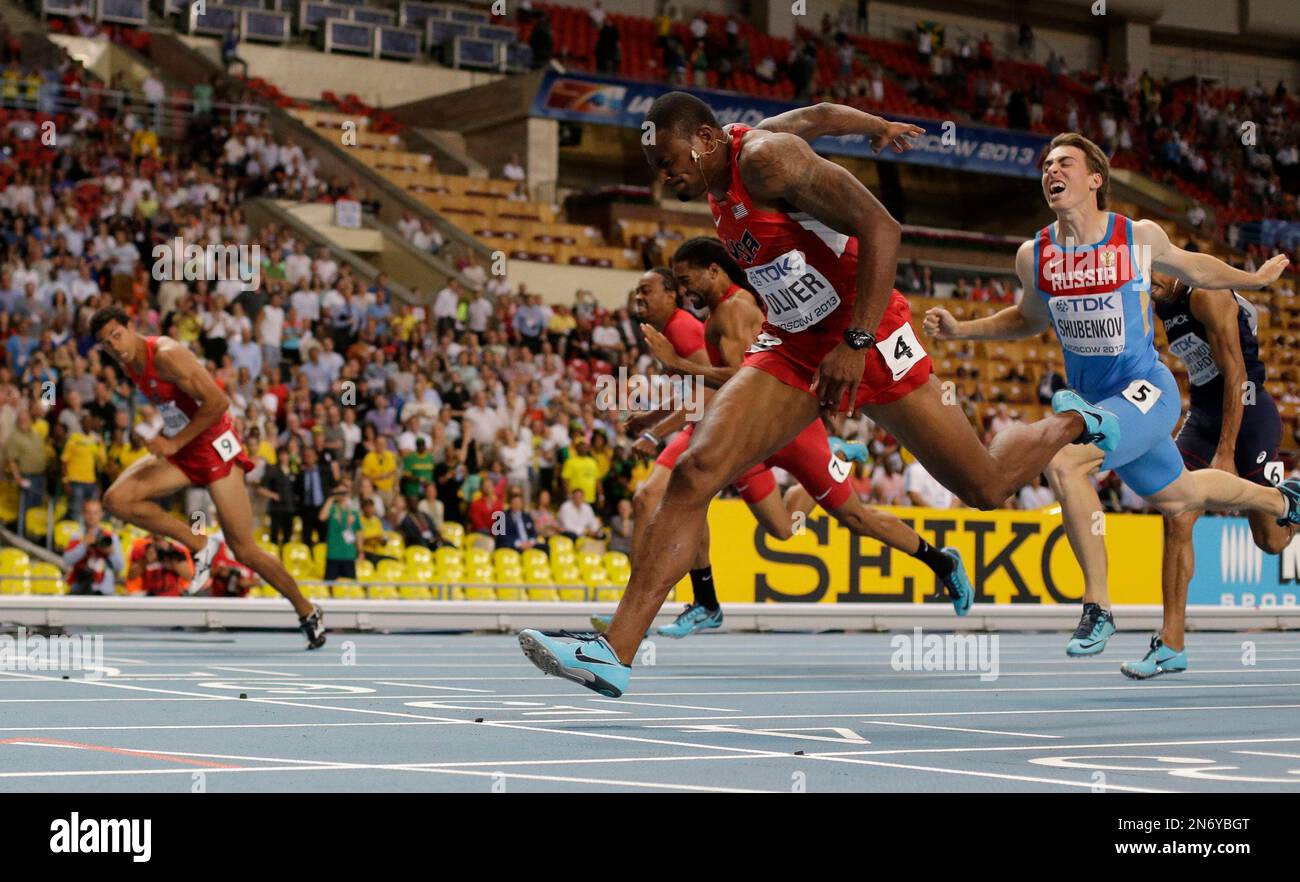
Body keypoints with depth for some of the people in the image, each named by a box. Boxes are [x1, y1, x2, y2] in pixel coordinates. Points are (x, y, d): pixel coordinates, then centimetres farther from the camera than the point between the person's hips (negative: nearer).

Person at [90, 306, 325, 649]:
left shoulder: (166, 355, -22)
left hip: (215, 446, -8)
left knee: (243, 550, -8)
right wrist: (165, 439, 8)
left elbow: (218, 402, -26)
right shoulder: (129, 364, 4)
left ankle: (307, 611, 11)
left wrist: (174, 442, -24)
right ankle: (200, 545, 0)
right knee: (116, 499, -12)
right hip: (179, 450, 8)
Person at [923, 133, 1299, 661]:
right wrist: (959, 330, 5)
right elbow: (1030, 319, 16)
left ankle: (1097, 606, -16)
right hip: (1091, 398, 5)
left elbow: (1190, 267, 9)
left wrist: (1256, 278, 12)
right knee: (1176, 500, 21)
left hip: (1145, 391, -5)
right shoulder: (1033, 256, -5)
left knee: (1063, 463, -28)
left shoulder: (1141, 237, -14)